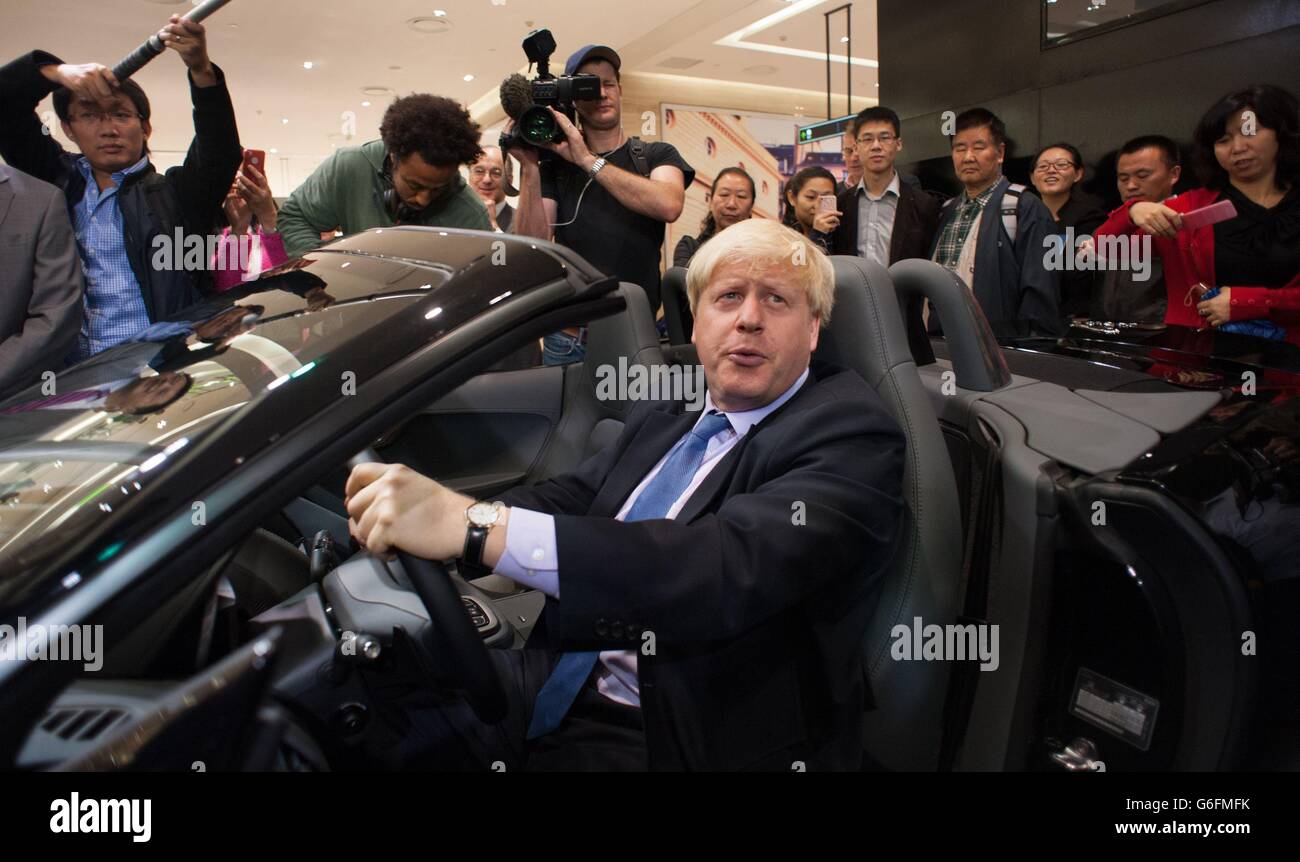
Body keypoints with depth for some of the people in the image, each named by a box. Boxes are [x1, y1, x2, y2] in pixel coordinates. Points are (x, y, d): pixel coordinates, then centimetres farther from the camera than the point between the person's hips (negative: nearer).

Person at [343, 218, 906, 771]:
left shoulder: (854, 436, -14)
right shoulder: (662, 422, 11)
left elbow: (735, 566, -29)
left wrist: (481, 527, -36)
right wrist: (435, 509, -12)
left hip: (686, 742, -6)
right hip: (561, 691, 6)